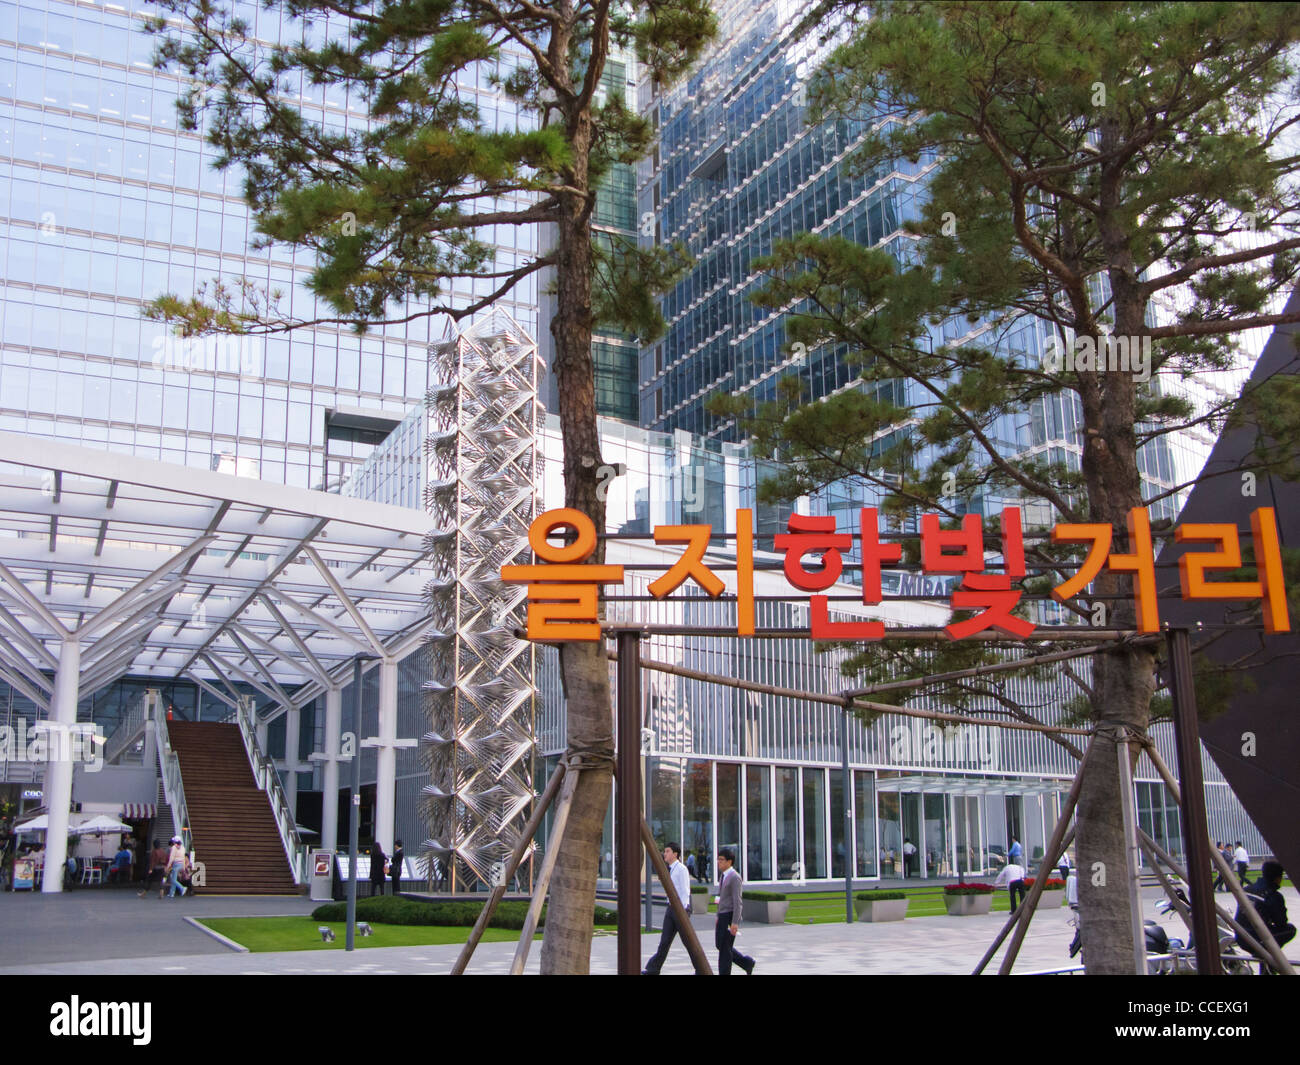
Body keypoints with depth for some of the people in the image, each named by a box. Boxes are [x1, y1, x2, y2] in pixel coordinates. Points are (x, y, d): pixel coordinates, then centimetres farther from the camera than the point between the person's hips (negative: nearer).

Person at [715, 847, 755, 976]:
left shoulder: (735, 877, -14)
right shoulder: (724, 876, 14)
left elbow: (737, 902, -19)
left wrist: (734, 923, -23)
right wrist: (718, 916, 22)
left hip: (730, 917, -9)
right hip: (722, 916, 9)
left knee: (725, 947, -4)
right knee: (720, 945, 13)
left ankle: (724, 973, 4)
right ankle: (748, 963, 23)